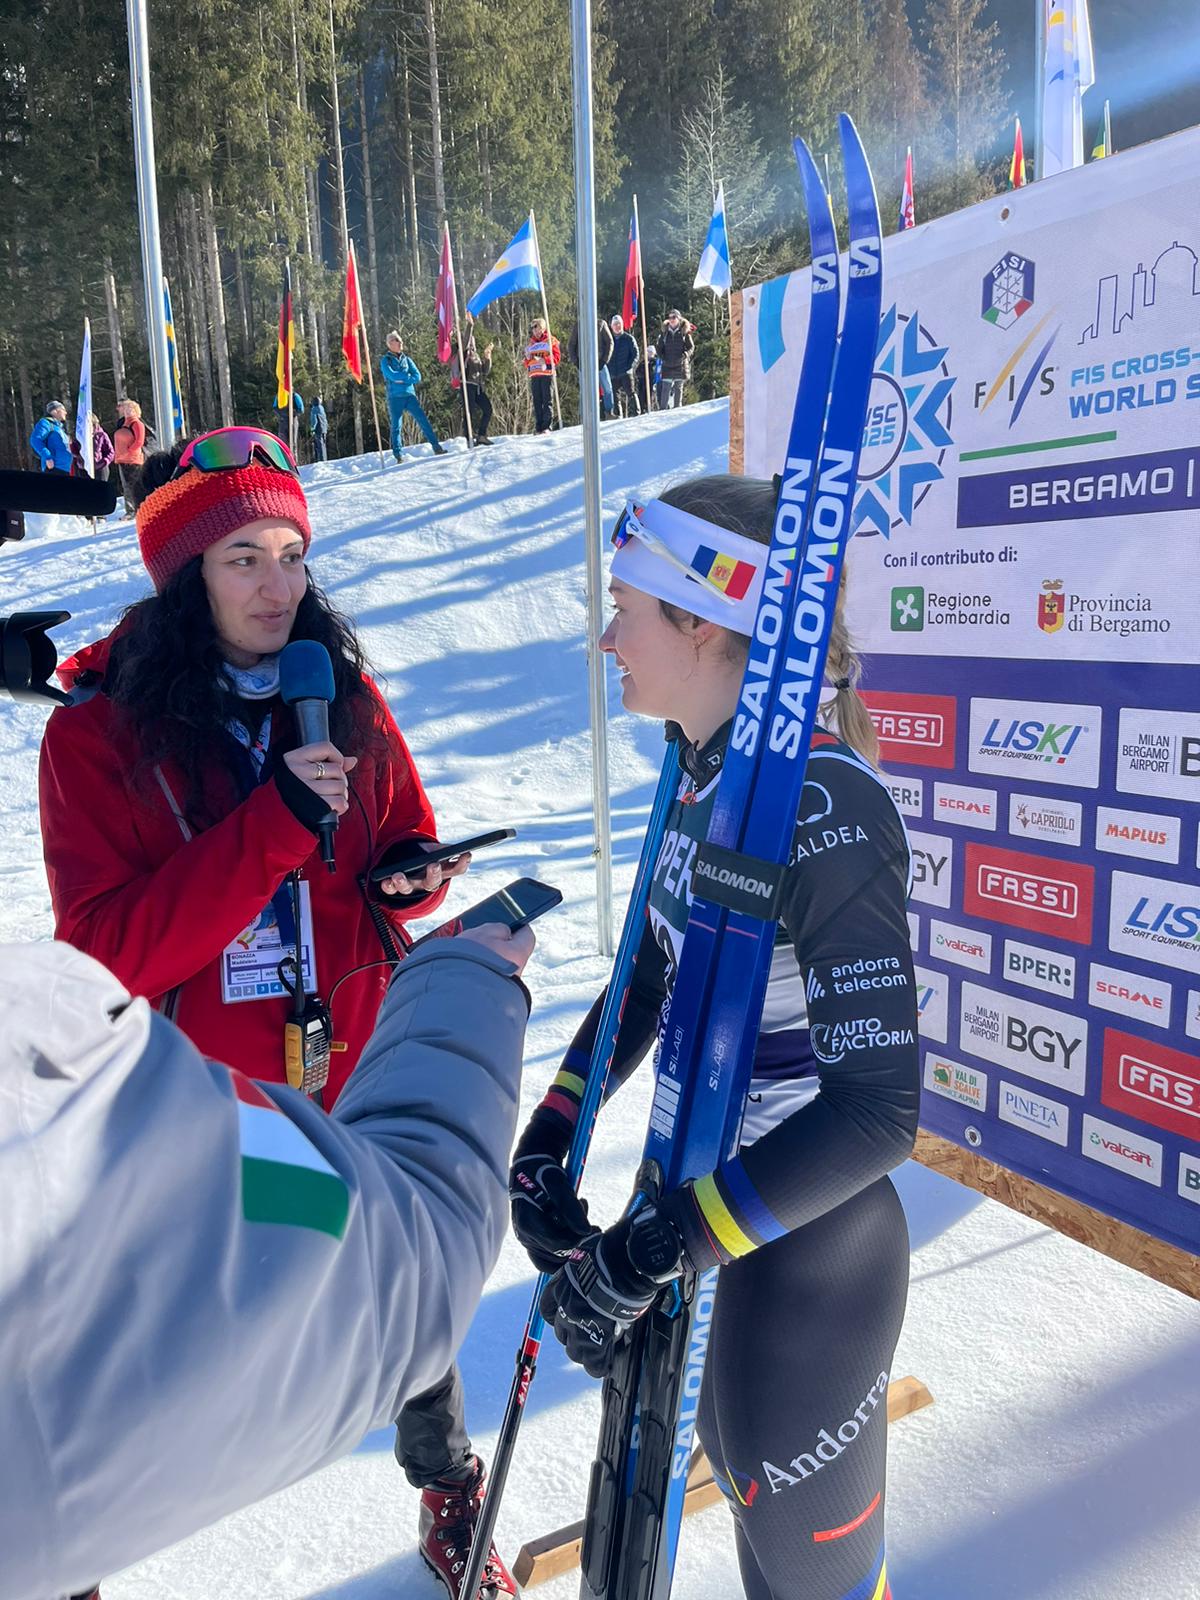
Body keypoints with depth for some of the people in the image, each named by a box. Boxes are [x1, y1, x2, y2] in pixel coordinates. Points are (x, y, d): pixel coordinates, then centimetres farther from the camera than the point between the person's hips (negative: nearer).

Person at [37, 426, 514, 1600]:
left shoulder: (343, 694, -4)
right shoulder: (97, 732, -13)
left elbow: (406, 845, 8)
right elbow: (108, 951, -20)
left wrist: (412, 877, -16)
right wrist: (274, 824, -29)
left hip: (359, 1071, 2)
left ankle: (448, 1485, 46)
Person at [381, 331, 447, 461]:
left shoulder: (406, 359, 15)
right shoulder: (385, 360, 5)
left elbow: (417, 376, 3)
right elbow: (391, 375, -12)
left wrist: (401, 379, -9)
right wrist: (407, 376, -4)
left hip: (410, 395, 3)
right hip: (395, 398, -3)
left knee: (423, 421, -6)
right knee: (396, 426, -2)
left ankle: (436, 447, -4)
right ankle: (399, 456, 1)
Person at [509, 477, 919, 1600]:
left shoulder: (824, 804, -27)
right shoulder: (705, 766, -2)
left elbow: (877, 1107, -26)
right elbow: (650, 973, 10)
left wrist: (653, 1252, -26)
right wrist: (548, 1137, 3)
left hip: (807, 1251, -8)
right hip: (707, 1192, 8)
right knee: (742, 1469, 29)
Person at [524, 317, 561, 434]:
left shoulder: (550, 340, 8)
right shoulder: (530, 344, 20)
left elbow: (557, 357, 0)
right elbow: (527, 362, 22)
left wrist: (545, 360, -14)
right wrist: (528, 358, 0)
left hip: (547, 373, -4)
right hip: (534, 375, 4)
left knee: (547, 401, -8)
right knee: (537, 402, 2)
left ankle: (547, 427, -11)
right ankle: (538, 427, 3)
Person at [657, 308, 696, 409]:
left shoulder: (684, 331, 2)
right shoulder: (664, 332, 8)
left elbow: (691, 346, 3)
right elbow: (659, 347, 14)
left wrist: (684, 355, -11)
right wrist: (662, 357, 0)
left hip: (680, 366, -1)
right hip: (667, 366, 1)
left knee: (678, 388, 4)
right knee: (665, 389, -7)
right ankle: (663, 410, -8)